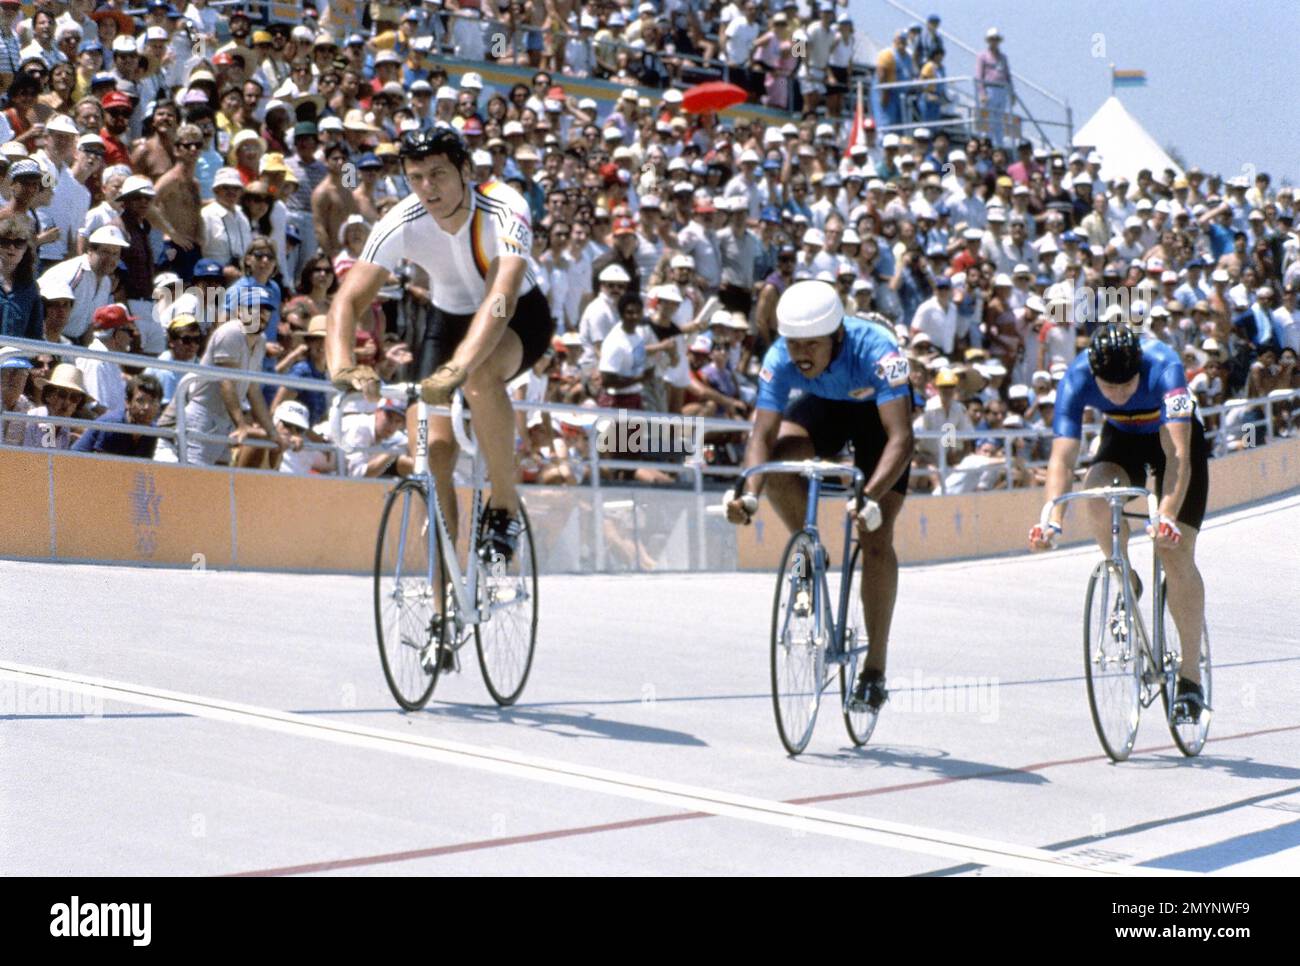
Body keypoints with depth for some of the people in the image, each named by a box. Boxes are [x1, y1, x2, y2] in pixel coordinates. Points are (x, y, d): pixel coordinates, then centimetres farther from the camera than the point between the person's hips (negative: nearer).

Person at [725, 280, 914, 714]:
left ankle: (875, 670, -7)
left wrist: (872, 499, -59)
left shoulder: (875, 351, -40)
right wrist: (749, 495, -49)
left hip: (879, 411, -3)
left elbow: (901, 437, -45)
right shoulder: (780, 359, -30)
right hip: (825, 406, 3)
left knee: (876, 537, -14)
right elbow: (763, 435, -31)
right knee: (778, 463, -30)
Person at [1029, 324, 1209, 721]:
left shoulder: (1164, 367, -37)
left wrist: (1167, 517, -57)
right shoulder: (1077, 377, -30)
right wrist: (1052, 521, -50)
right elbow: (1062, 456, -36)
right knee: (1097, 495, -32)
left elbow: (1178, 453, -44)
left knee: (1177, 556, -12)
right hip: (1123, 439, 2)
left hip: (1176, 437, -2)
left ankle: (1191, 677, -1)